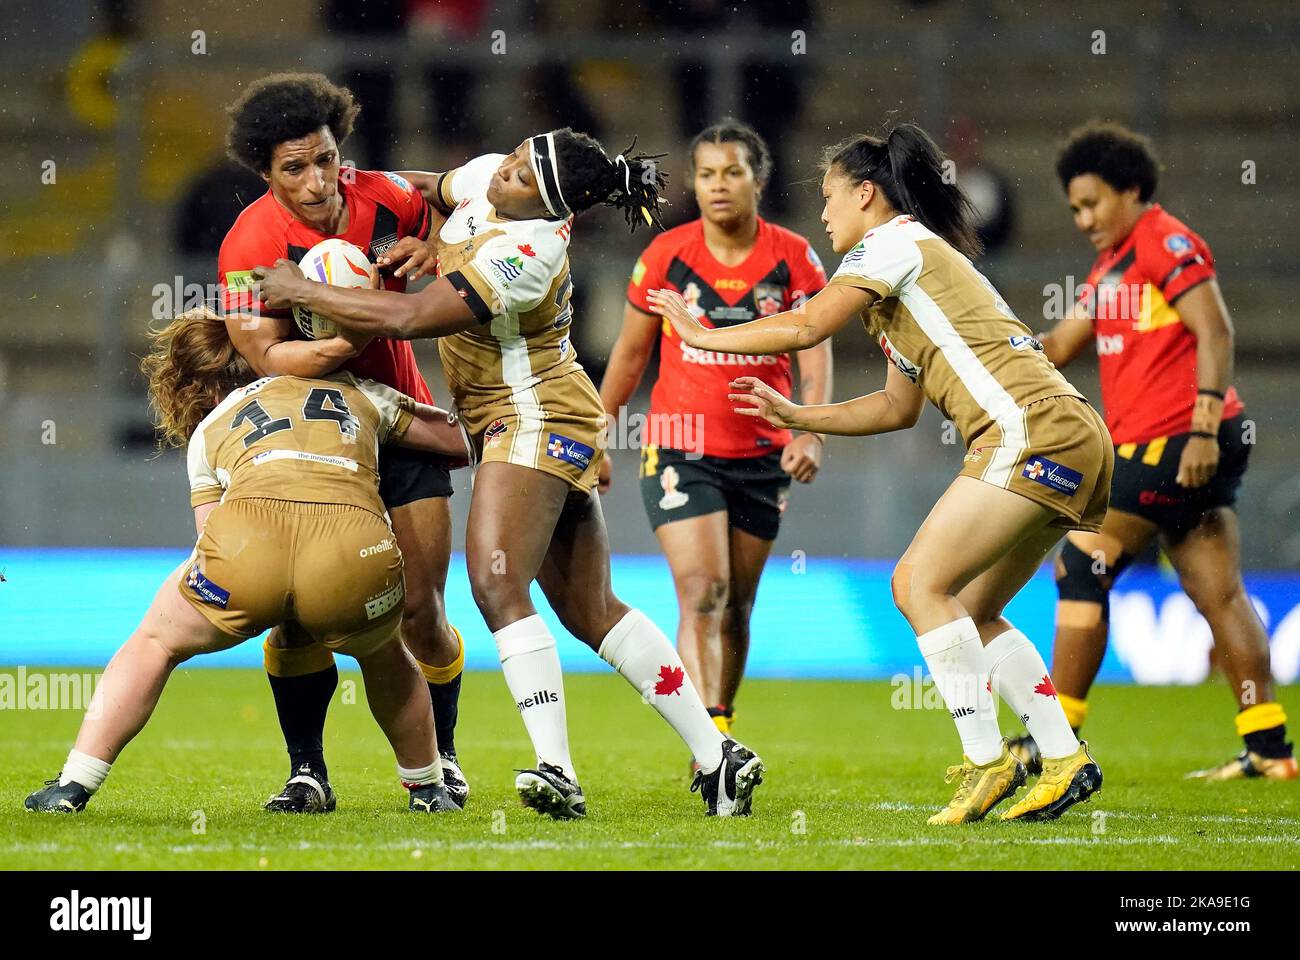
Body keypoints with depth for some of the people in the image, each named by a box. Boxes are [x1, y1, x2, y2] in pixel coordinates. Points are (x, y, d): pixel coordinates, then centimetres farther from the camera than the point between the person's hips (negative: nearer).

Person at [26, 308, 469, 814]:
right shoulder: (358, 392, 36)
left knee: (152, 643, 27)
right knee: (383, 652, 36)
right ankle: (428, 788, 42)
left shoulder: (208, 430, 33)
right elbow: (460, 439, 43)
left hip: (248, 538, -1)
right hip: (357, 549, 1)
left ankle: (72, 787, 21)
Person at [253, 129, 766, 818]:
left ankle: (557, 773, -30)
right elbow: (431, 189, 27)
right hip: (523, 424, 10)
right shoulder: (483, 179, 2)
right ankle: (717, 757, 10)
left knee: (498, 582, -23)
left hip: (536, 419, -10)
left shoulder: (528, 251, -25)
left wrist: (302, 291, -18)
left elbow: (409, 319, -28)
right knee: (591, 611, 9)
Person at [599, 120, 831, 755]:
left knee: (736, 606, 10)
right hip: (681, 449, -2)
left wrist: (810, 434, -19)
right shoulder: (666, 255, -4)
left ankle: (718, 732, 25)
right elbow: (629, 354, 6)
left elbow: (815, 352, -4)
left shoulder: (793, 259, -3)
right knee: (703, 595, -16)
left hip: (762, 455, 2)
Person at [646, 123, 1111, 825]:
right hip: (1068, 442, 10)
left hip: (1034, 431, -10)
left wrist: (703, 335, 3)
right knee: (969, 610, 12)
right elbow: (899, 408, 29)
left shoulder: (895, 243, -1)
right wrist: (797, 418, 28)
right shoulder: (919, 257, 28)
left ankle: (986, 760, -14)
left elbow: (806, 327, -9)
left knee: (919, 583, -11)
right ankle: (1066, 762, 8)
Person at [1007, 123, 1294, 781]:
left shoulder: (1166, 242, -8)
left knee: (1081, 567, -6)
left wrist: (1204, 427, -23)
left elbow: (1214, 333, -15)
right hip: (1153, 446, 9)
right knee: (1220, 597, 5)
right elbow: (1058, 347, 22)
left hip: (1176, 442, -9)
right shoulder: (1110, 266, 21)